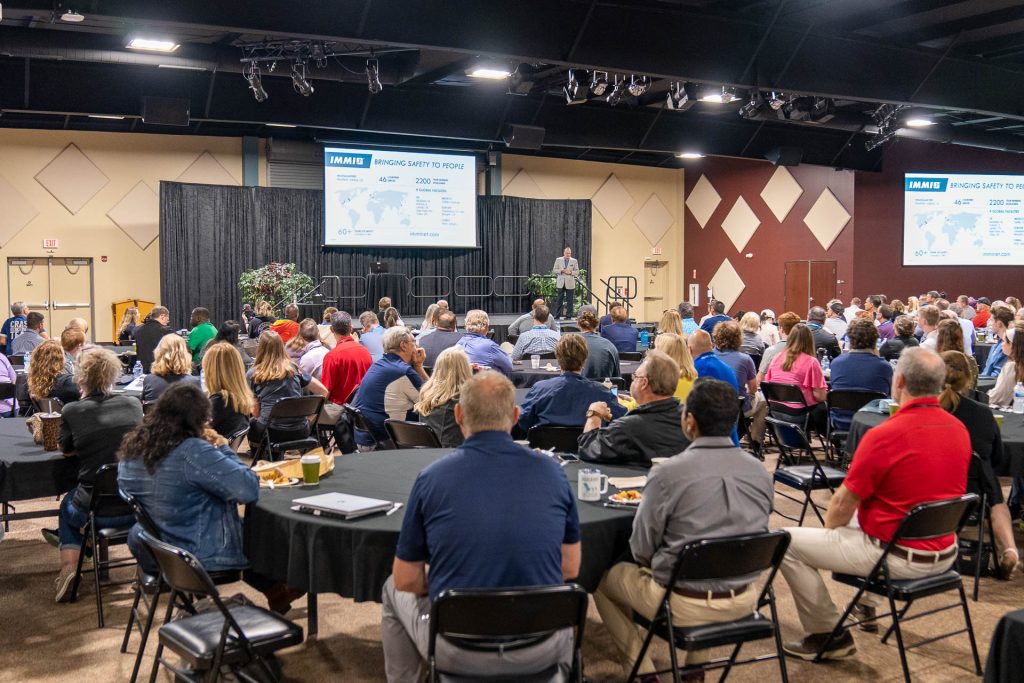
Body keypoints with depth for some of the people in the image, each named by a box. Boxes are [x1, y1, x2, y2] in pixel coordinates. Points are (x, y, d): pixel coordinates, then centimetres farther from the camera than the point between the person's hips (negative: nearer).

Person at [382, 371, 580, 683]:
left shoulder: (432, 477, -9)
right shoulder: (552, 472, -5)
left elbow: (407, 580, -1)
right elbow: (570, 569, 5)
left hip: (457, 654, -1)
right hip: (542, 652, 2)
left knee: (394, 591, 29)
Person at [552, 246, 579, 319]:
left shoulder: (574, 261, 4)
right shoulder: (558, 260, 6)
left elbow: (577, 271, 4)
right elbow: (554, 270, 5)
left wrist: (570, 272, -14)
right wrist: (561, 270, -13)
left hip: (570, 283, 0)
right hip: (561, 283, 1)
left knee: (569, 300, 1)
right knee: (560, 299, 3)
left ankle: (569, 315, 6)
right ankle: (557, 315, 8)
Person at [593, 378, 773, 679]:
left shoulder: (667, 474, -19)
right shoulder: (761, 472, -4)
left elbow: (641, 550, -9)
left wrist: (656, 564, 12)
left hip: (685, 605, -5)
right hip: (744, 601, 5)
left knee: (605, 578, 19)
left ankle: (642, 671, 15)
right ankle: (696, 664, 33)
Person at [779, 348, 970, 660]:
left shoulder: (885, 435, -25)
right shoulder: (959, 430, -3)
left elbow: (842, 507, -15)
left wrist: (830, 526, 8)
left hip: (899, 558, -8)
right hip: (945, 554, 8)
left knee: (788, 542, 0)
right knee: (864, 519, 36)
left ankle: (829, 635, 9)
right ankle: (869, 604, 43)